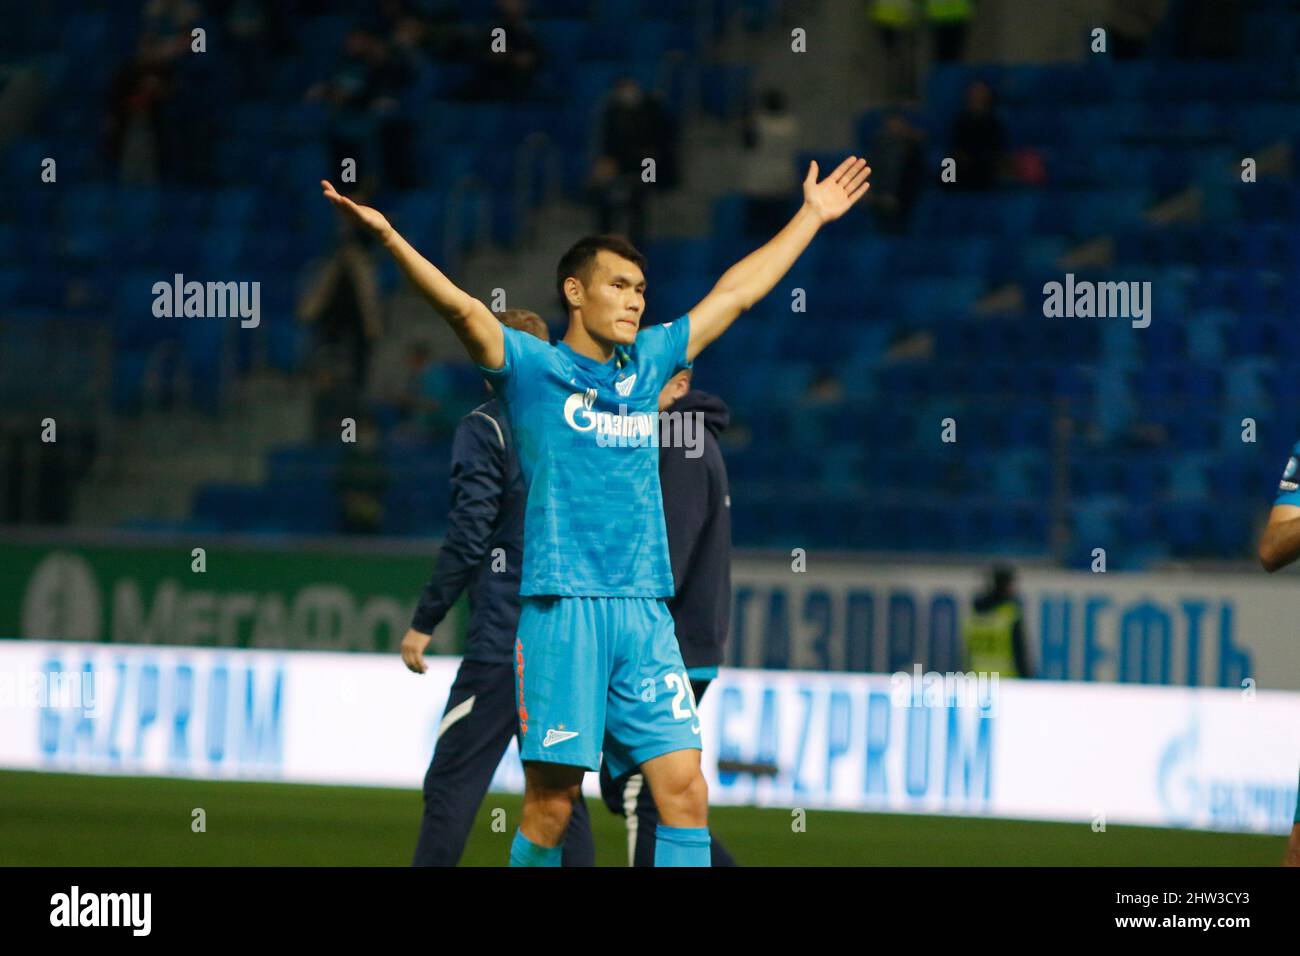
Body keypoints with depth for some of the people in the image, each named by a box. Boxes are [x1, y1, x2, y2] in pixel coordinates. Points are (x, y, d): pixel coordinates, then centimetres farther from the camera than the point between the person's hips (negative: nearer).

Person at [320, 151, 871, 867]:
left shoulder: (647, 363, 17)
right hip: (561, 609, -5)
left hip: (645, 613, 5)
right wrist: (387, 236, -27)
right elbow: (460, 306, -12)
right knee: (551, 805, -5)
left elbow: (735, 293, 28)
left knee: (685, 791, -4)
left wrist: (812, 216, 35)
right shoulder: (532, 366, 3)